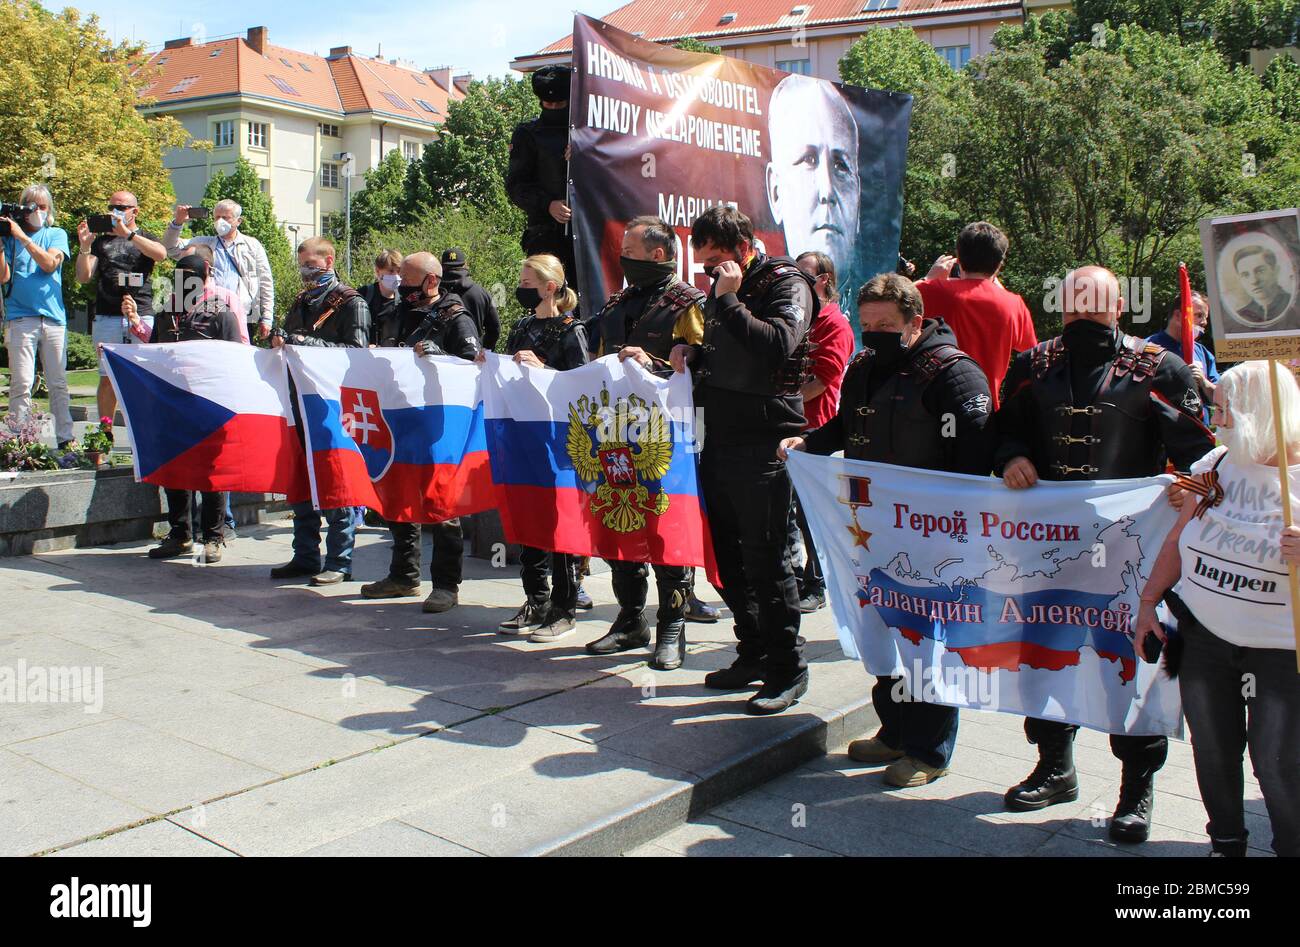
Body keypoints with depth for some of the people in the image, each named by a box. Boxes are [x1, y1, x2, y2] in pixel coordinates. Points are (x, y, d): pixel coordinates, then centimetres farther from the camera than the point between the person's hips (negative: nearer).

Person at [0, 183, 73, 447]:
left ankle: (65, 439, 9)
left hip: (53, 317, 1)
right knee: (21, 384, -6)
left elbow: (50, 264, -6)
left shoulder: (57, 234, 13)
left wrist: (23, 237, -9)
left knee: (58, 383, 4)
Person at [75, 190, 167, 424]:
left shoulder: (146, 238, 14)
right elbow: (83, 277, 10)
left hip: (142, 316, -2)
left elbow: (161, 254, -11)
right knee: (107, 378, 1)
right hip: (107, 318, 2)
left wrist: (128, 233, -16)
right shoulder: (101, 240, 19)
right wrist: (85, 247, -4)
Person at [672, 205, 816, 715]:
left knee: (764, 554, -5)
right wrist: (691, 353, 8)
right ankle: (754, 653, 26)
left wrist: (729, 300, -17)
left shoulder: (786, 283, -7)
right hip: (719, 438, 9)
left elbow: (777, 346, -25)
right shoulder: (722, 288, 16)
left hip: (764, 442, -8)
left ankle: (787, 668, 7)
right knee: (728, 553, 12)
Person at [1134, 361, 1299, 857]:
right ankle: (1226, 842, 31)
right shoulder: (1216, 463, 4)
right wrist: (1148, 603, 9)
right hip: (1203, 634, 4)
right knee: (1213, 751, 12)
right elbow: (1178, 540, 11)